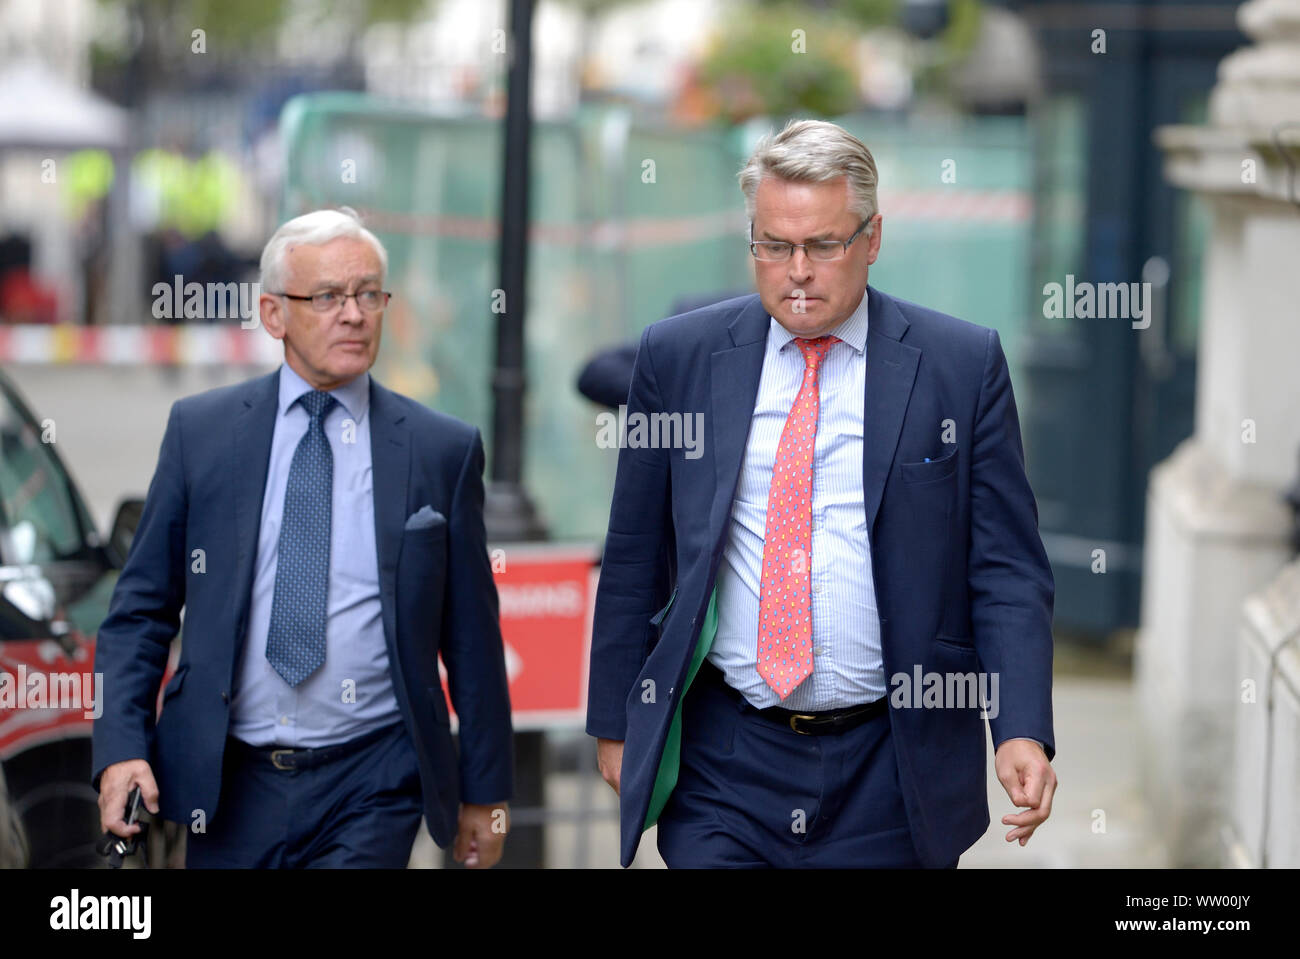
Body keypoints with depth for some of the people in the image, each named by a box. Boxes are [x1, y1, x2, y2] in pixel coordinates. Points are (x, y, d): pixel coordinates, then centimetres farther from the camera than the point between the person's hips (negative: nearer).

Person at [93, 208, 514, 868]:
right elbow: (141, 609, 5)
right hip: (230, 783, 2)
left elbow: (471, 635, 6)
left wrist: (486, 790, 8)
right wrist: (121, 748, -7)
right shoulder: (200, 430, 4)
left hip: (372, 789, -1)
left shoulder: (443, 450, 2)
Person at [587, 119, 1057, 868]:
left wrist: (1023, 732, -14)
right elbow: (635, 561, 10)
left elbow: (1008, 571, -2)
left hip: (890, 774, -1)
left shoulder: (963, 364, 0)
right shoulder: (678, 357, 4)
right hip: (721, 761, 1)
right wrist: (615, 723, 10)